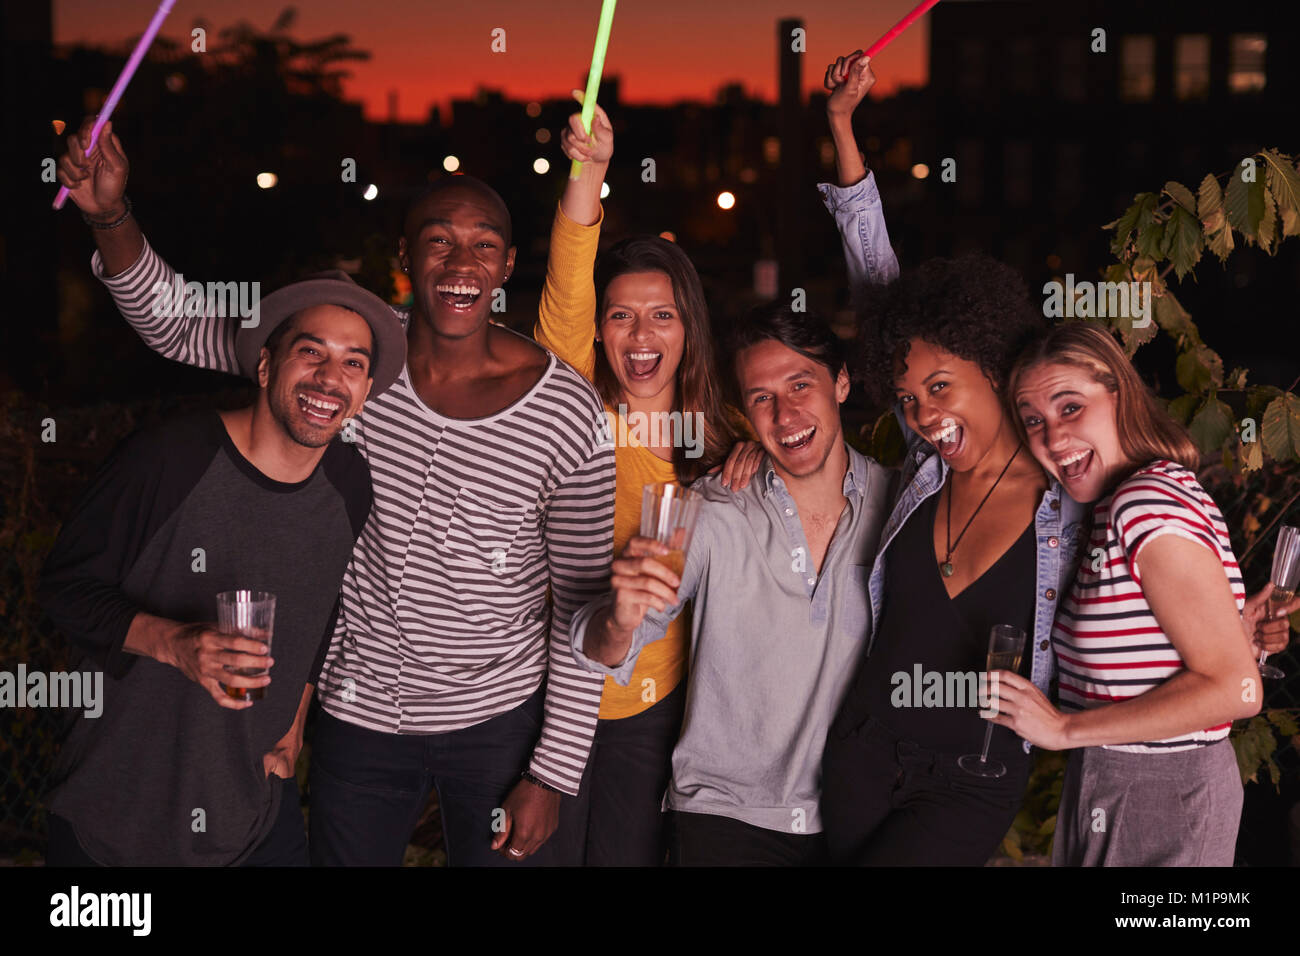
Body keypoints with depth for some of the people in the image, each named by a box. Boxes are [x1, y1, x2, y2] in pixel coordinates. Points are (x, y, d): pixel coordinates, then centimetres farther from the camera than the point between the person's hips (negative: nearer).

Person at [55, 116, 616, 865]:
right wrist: (110, 215, -19)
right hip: (360, 717, 2)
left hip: (499, 720, -2)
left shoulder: (570, 415, -15)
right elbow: (177, 327, 0)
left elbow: (583, 607, -8)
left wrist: (553, 774, -8)